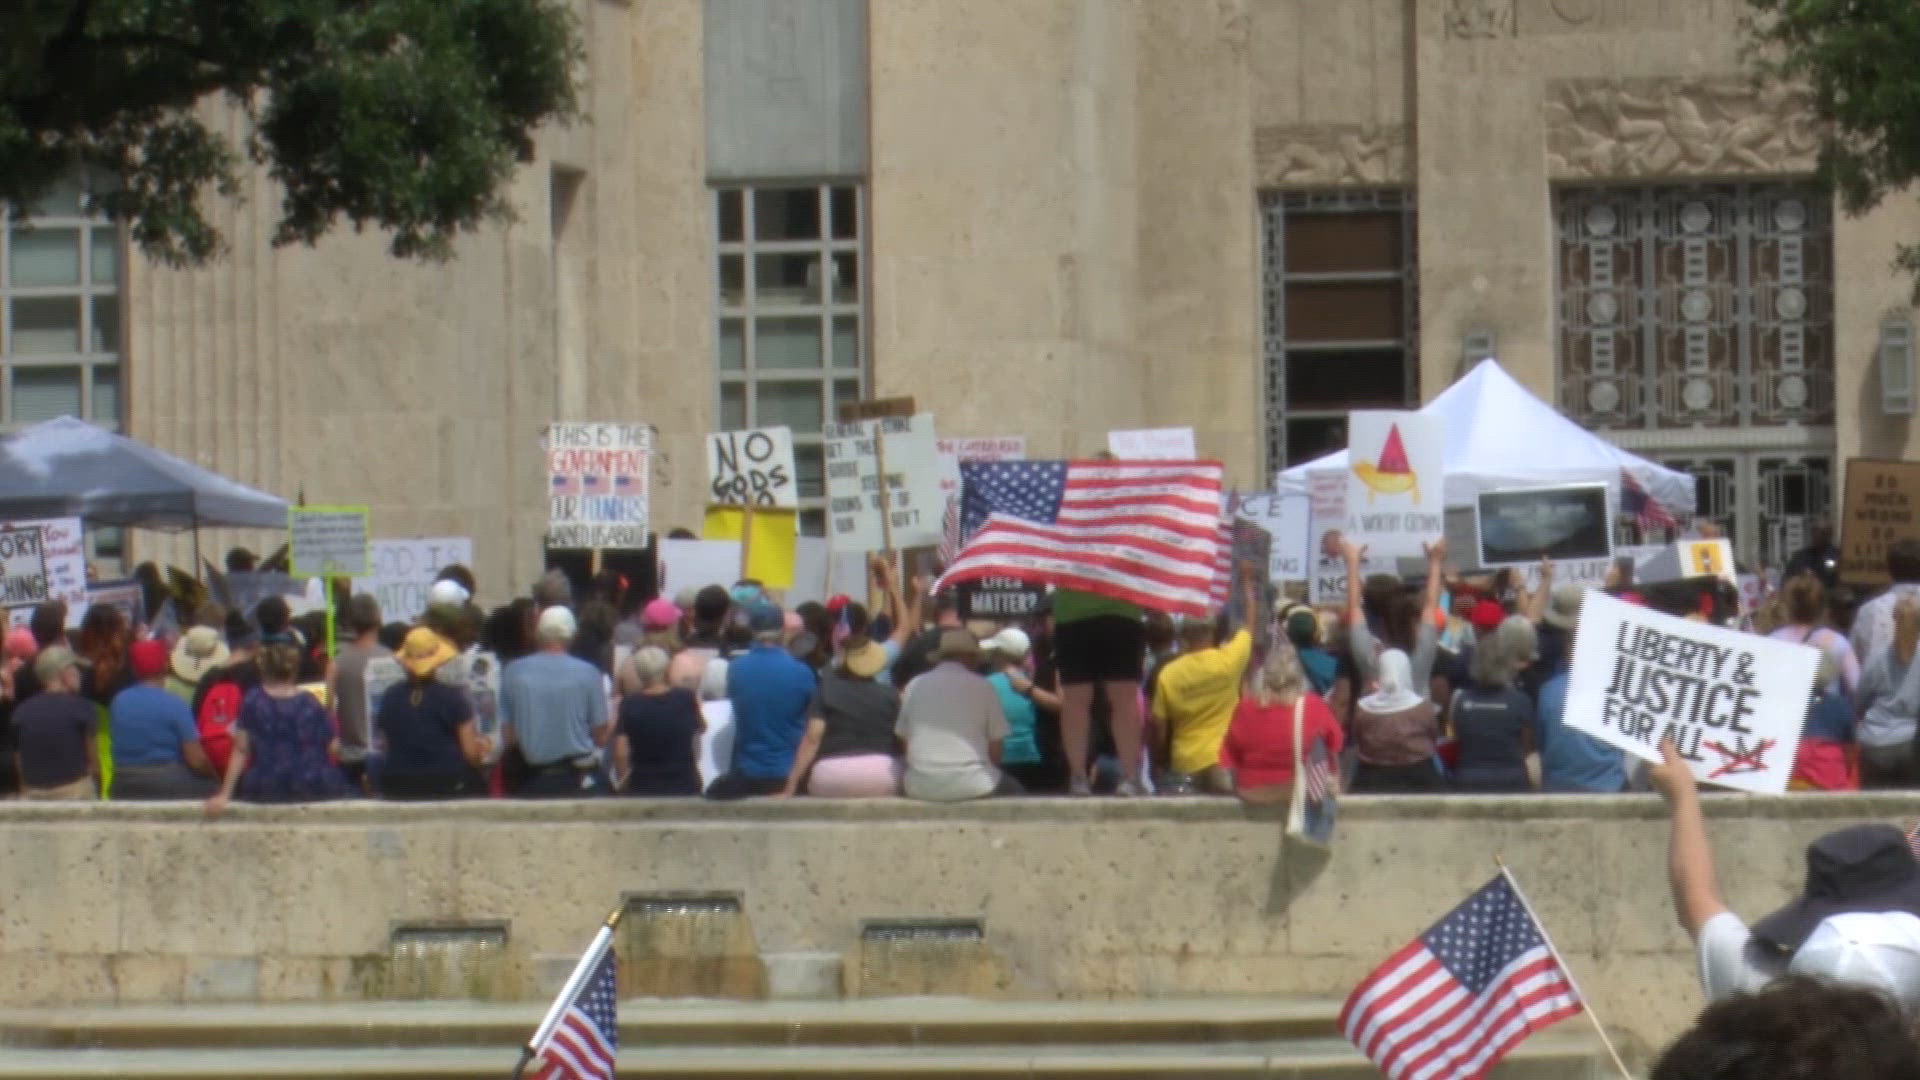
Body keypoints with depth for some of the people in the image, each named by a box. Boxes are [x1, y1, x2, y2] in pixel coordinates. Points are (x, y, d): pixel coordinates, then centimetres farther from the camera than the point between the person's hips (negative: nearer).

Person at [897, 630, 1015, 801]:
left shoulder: (915, 686, 5)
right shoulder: (981, 687, -1)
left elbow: (904, 739, 9)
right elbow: (996, 746, 0)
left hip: (921, 788, 2)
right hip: (971, 786, -2)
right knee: (1011, 788, 27)